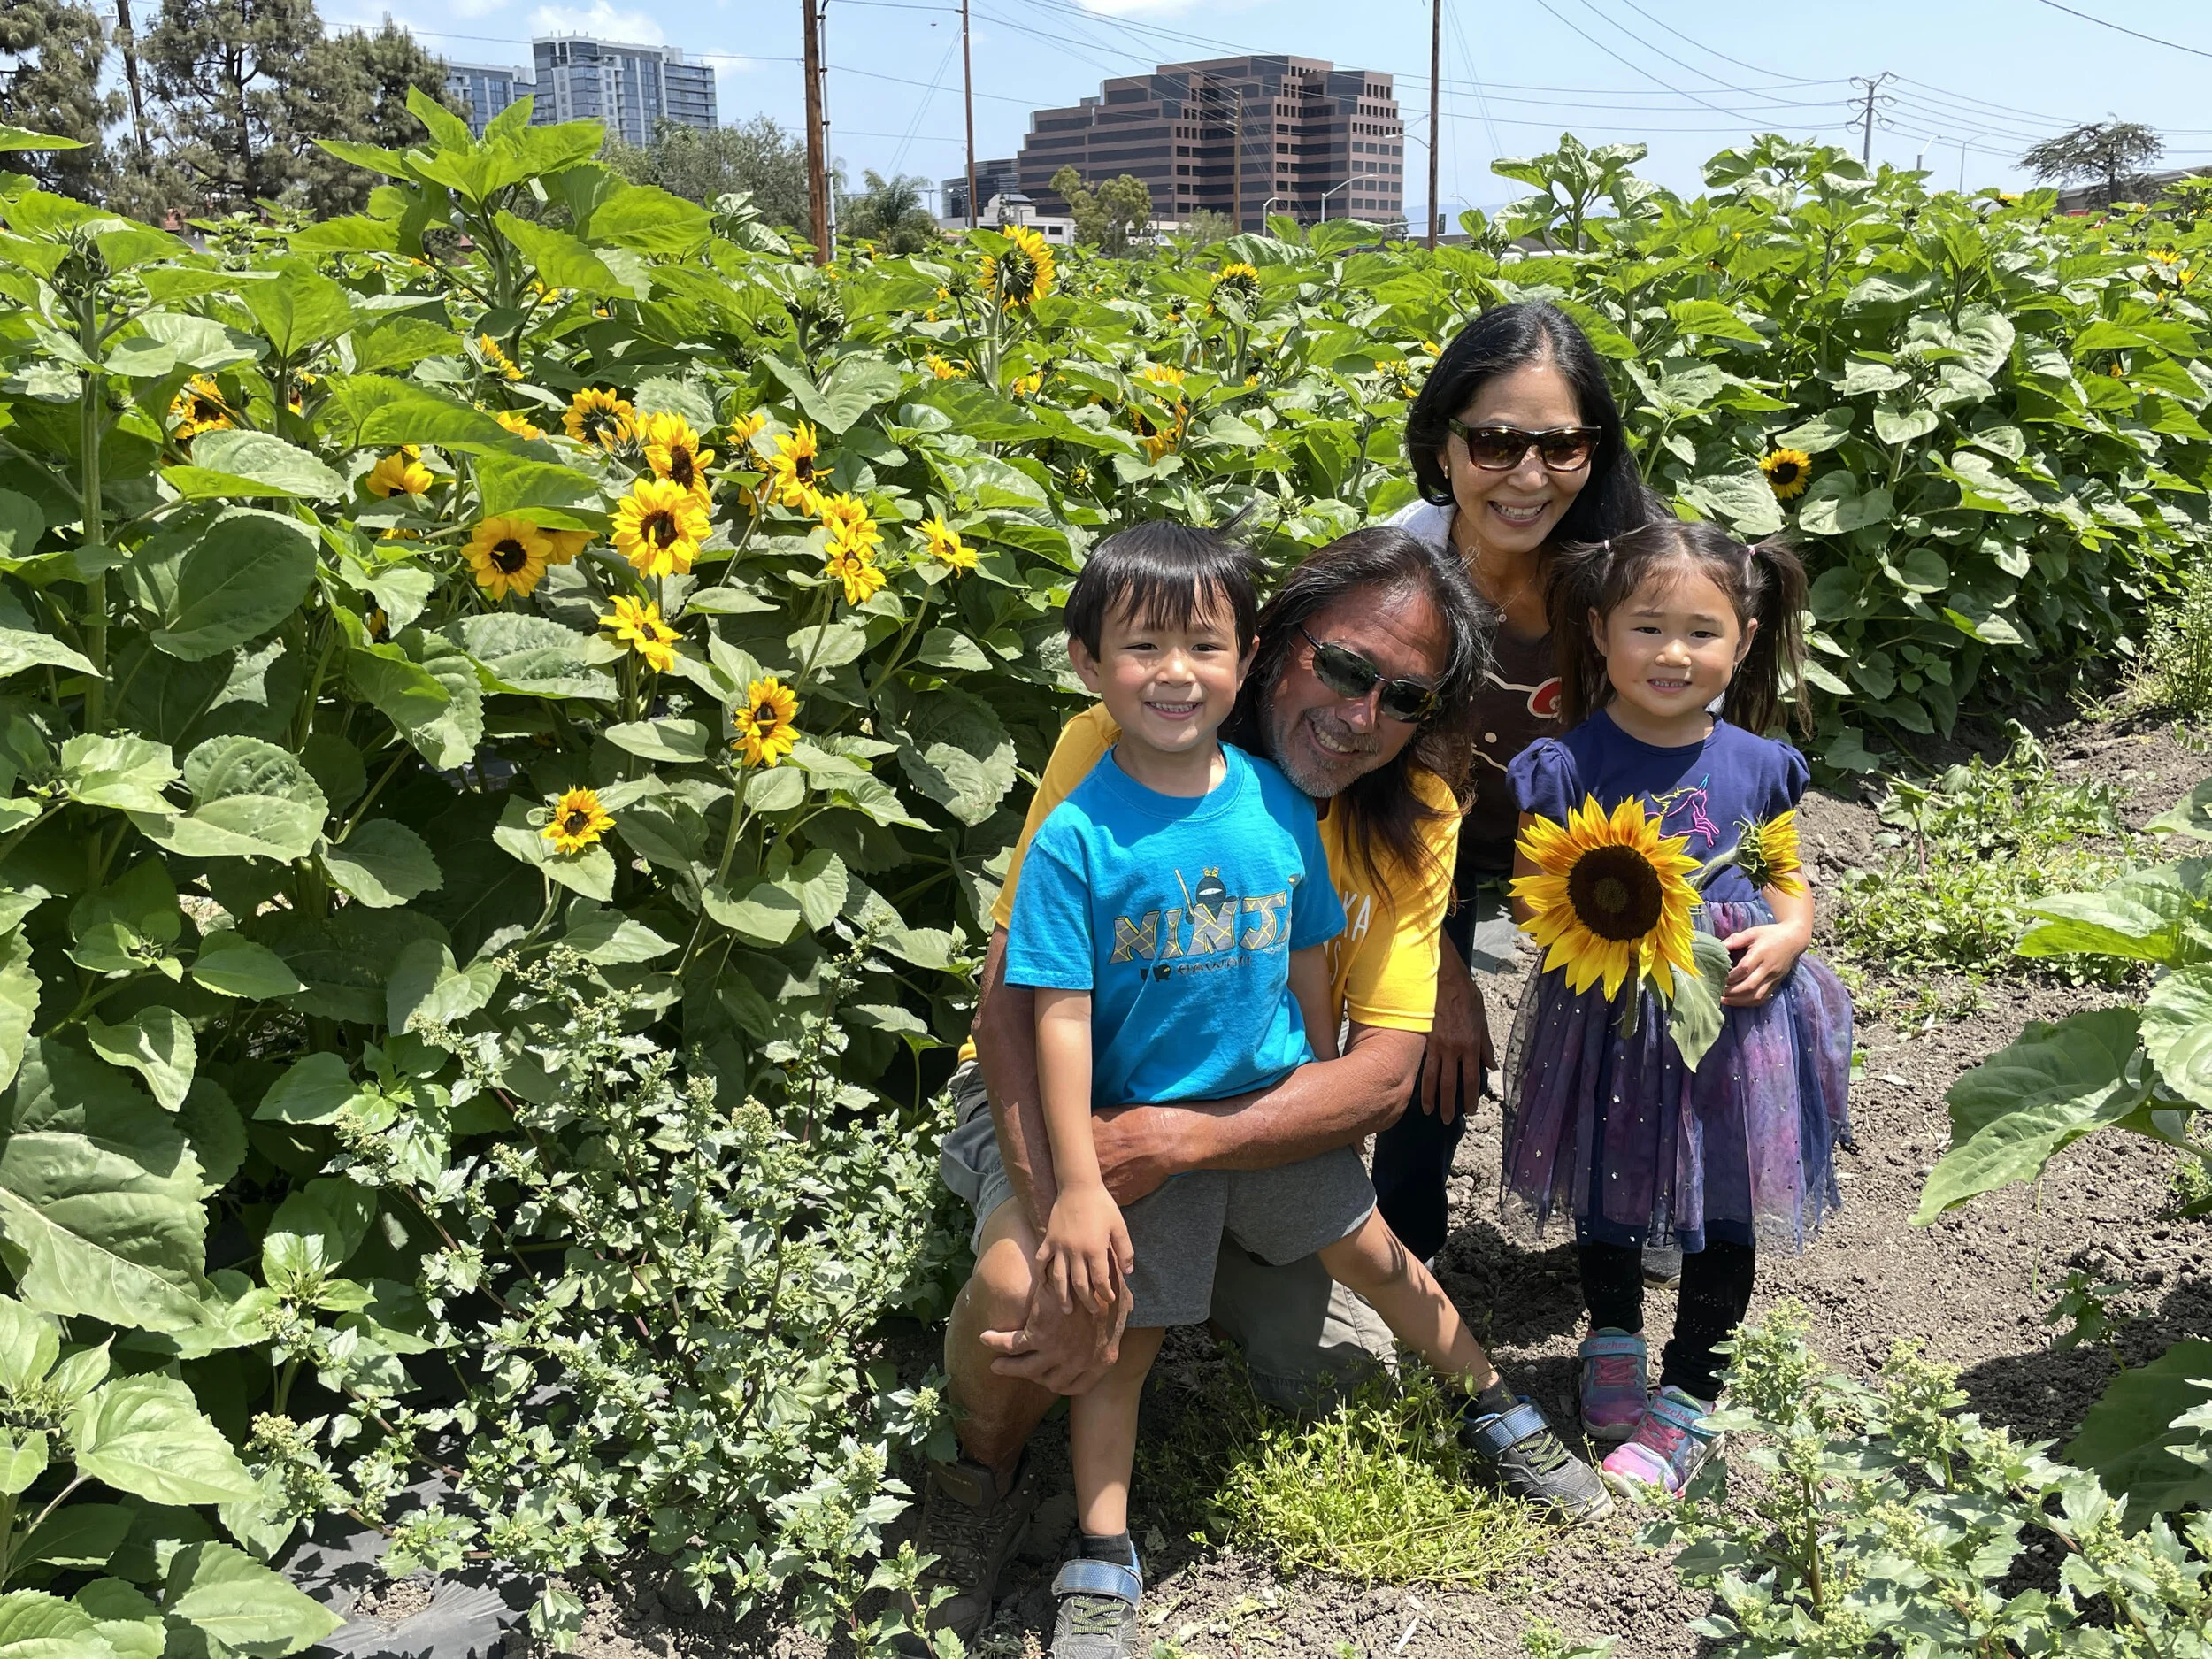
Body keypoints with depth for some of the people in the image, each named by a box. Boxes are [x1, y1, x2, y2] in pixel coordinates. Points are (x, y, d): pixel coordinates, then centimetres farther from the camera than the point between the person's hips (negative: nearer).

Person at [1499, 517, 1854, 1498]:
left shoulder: (1758, 765, -3)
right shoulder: (1563, 767, -12)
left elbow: (1788, 878, 9)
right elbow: (1525, 892, -5)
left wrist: (1786, 936, -11)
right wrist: (1580, 917, -24)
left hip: (1733, 1014, 2)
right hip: (1606, 1020, -1)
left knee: (1725, 1212, 10)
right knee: (1606, 1192, 18)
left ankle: (1688, 1401, 29)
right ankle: (1613, 1341, 46)